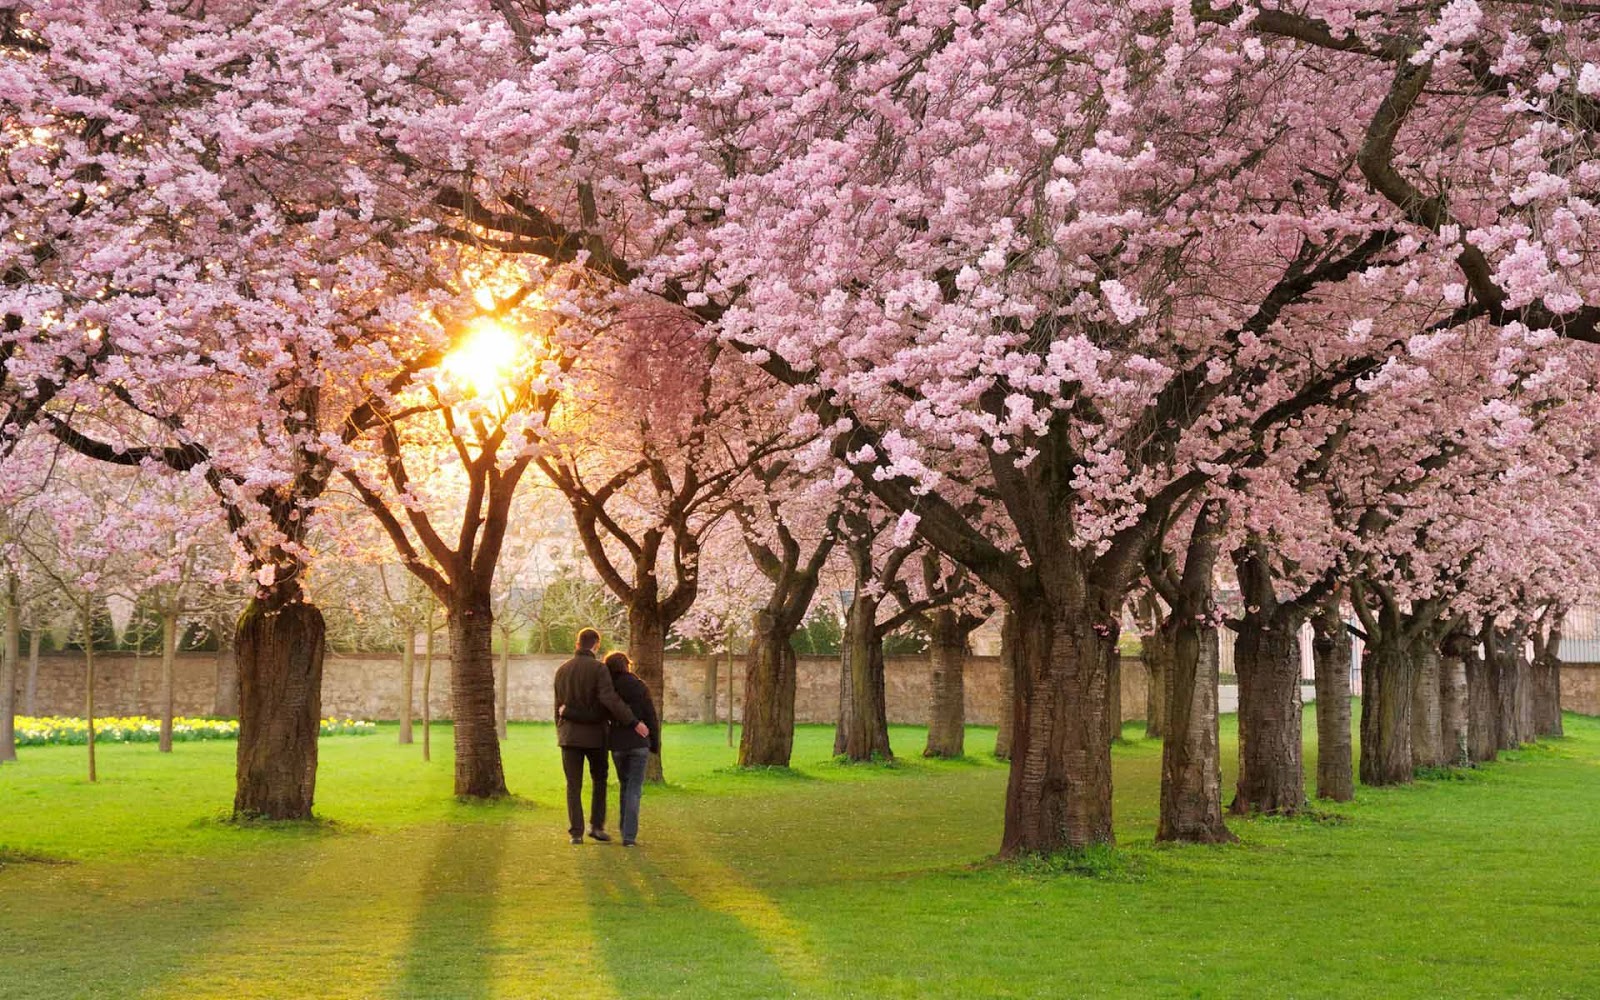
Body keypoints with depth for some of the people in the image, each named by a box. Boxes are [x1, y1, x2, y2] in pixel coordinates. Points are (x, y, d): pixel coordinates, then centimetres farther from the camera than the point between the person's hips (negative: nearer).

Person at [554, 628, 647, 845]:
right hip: (594, 734, -3)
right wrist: (634, 722, -24)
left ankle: (576, 832, 1)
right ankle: (596, 825, 9)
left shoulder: (561, 670, 5)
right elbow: (610, 699, -24)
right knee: (599, 780, 16)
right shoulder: (598, 668, -11)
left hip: (569, 734, 3)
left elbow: (558, 706, 12)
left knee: (573, 785, 6)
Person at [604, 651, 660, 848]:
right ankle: (629, 836, -8)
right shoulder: (640, 687, -5)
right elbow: (651, 717, -3)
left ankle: (626, 830, 18)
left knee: (625, 786, 19)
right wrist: (655, 744, 6)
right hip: (639, 743, -2)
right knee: (634, 789, 0)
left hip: (617, 744, 2)